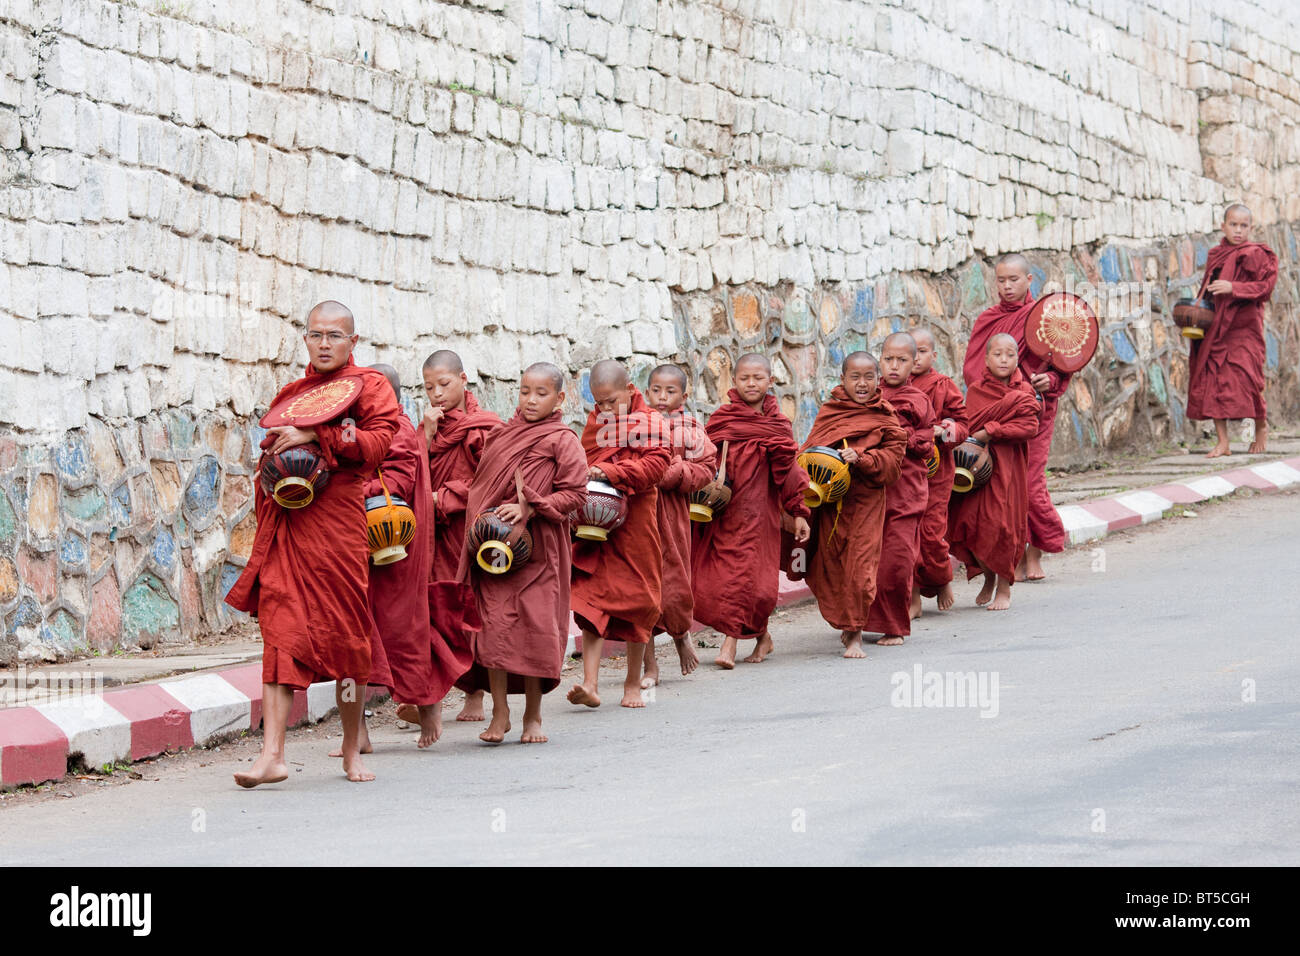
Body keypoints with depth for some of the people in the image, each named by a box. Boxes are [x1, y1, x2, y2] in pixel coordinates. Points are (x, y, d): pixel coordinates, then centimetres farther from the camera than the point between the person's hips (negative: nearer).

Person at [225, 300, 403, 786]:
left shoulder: (368, 386, 6)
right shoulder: (291, 394, 21)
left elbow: (376, 442, -10)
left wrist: (313, 437, -15)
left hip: (338, 522, -3)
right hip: (285, 524, 3)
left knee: (344, 635, 3)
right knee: (281, 628, -9)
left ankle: (352, 751, 19)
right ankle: (272, 753, -16)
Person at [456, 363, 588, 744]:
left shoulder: (562, 440, -1)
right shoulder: (499, 435, 13)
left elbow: (574, 493, -6)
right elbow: (478, 483, 21)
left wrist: (529, 509, -16)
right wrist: (481, 516, 3)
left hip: (538, 549, -3)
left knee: (536, 626, -2)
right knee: (494, 624, -4)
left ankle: (533, 714, 11)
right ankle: (499, 713, 3)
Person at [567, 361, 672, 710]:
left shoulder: (649, 422, -4)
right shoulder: (594, 422, 13)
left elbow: (655, 464, -16)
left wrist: (611, 472, -25)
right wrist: (586, 479, 1)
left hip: (634, 522, -3)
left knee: (637, 600, 5)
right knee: (591, 596, -8)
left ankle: (633, 683, 18)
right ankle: (590, 683, -15)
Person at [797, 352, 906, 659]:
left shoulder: (885, 418, -1)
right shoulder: (828, 410, 8)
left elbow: (891, 458, -6)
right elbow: (811, 448, 15)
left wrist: (861, 458, -21)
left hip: (865, 499, -3)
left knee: (860, 564, -9)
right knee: (829, 565, 7)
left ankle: (855, 635, 1)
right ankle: (845, 623, 27)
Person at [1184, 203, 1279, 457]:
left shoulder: (1256, 255, -1)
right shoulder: (1215, 256, 15)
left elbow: (1265, 287, -10)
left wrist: (1233, 288, -21)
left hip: (1243, 326, -5)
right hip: (1214, 327, 5)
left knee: (1244, 377, -11)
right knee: (1213, 379, -2)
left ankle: (1261, 427, 15)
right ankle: (1222, 442, 2)